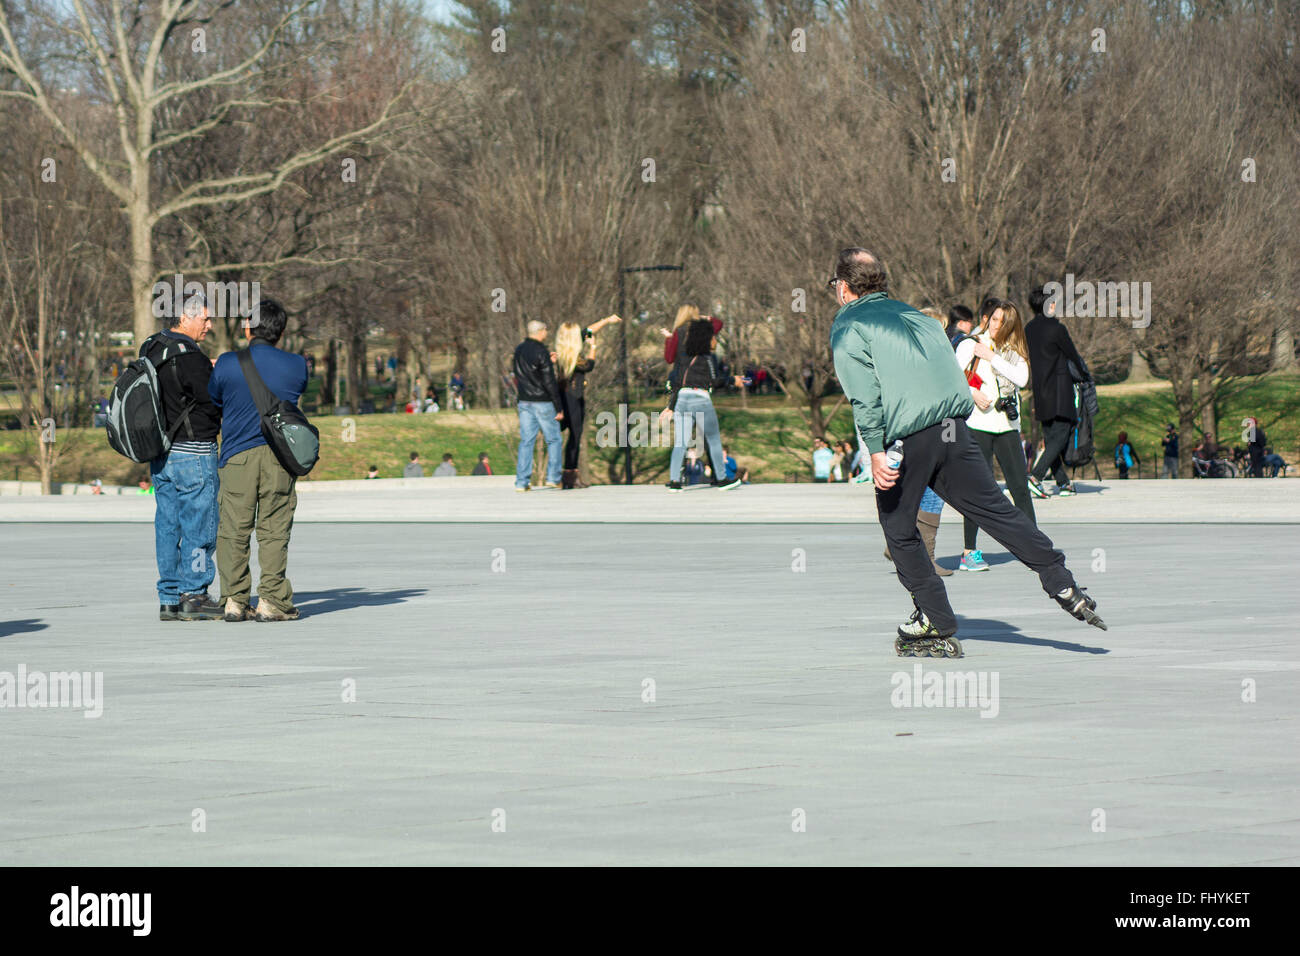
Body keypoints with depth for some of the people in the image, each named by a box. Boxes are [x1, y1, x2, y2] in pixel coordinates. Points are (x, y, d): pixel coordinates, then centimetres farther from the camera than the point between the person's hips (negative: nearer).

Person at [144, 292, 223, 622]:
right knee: (199, 524, -2)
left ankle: (169, 598, 11)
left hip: (159, 452, 9)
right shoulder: (189, 357, -18)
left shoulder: (150, 350, 10)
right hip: (192, 451, -9)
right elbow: (215, 401, -16)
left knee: (168, 525, 10)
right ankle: (193, 596, -2)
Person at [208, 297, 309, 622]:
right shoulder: (296, 365, -1)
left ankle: (234, 600, 4)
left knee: (233, 532, 6)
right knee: (274, 531, 2)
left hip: (237, 457, -1)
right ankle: (271, 601, -3)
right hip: (281, 457, 1)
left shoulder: (227, 365, -5)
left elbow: (210, 402, 10)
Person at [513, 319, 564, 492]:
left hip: (524, 402, 6)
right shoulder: (541, 353, -15)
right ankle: (553, 477, 5)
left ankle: (522, 481, 1)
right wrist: (559, 408, -9)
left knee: (526, 441, 6)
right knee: (554, 440, 7)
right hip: (542, 403, -6)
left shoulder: (519, 350, 7)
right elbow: (550, 382, -15)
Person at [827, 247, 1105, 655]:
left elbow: (864, 395, -10)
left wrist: (876, 451, -13)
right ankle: (1064, 587, 4)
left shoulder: (847, 327, 3)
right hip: (955, 429, 6)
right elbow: (950, 371, 21)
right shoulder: (912, 314, 23)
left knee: (898, 529, 9)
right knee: (996, 510, 9)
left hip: (907, 438, -6)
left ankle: (937, 625, 8)